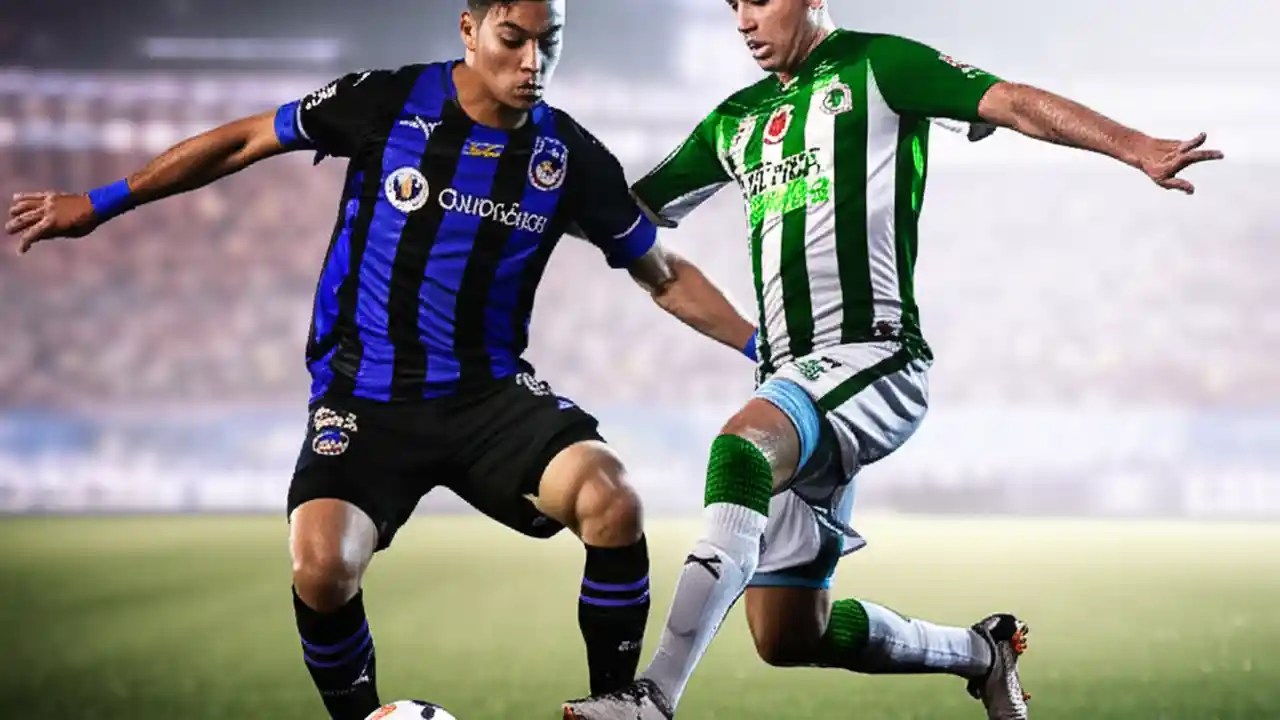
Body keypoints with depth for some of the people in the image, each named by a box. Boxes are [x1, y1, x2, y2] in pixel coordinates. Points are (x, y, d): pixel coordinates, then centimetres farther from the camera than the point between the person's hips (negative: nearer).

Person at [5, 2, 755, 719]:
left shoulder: (573, 156, -2)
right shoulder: (387, 102, -8)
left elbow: (665, 276, 12)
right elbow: (244, 141, 3)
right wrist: (98, 204, 5)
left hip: (491, 393, 1)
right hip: (363, 396, -1)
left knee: (613, 499, -26)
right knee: (321, 566, -27)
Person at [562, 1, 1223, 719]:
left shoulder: (876, 67, 2)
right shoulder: (735, 121, 22)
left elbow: (1012, 102, -10)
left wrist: (1139, 147, -24)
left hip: (872, 357, -8)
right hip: (791, 380, 8)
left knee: (744, 443, -37)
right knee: (788, 638, 5)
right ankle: (982, 653, 28)